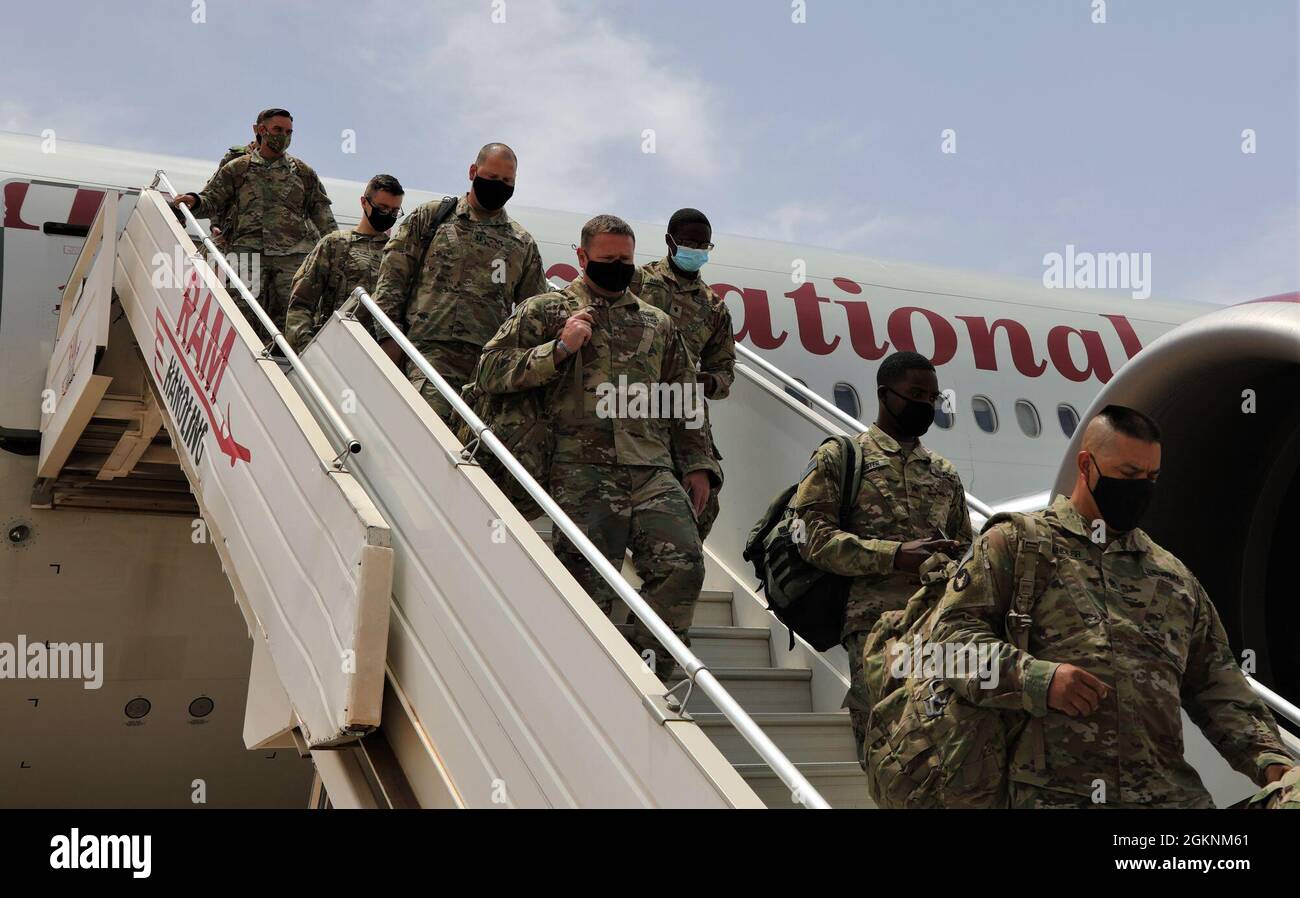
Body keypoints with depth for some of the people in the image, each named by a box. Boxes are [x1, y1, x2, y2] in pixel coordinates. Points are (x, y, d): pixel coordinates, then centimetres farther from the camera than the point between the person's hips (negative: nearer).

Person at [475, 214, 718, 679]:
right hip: (582, 471, -3)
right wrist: (559, 349, -6)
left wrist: (696, 464, 16)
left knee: (683, 565, -15)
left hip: (654, 470, 3)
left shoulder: (658, 323, 24)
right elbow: (490, 371, 3)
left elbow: (683, 401, 26)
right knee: (589, 589, -9)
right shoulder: (546, 310, 12)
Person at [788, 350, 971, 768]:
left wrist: (955, 551, 4)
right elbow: (813, 538, -2)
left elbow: (968, 546, 30)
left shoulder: (945, 474, 27)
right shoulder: (837, 457, 11)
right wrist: (895, 555, -13)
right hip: (877, 618, -4)